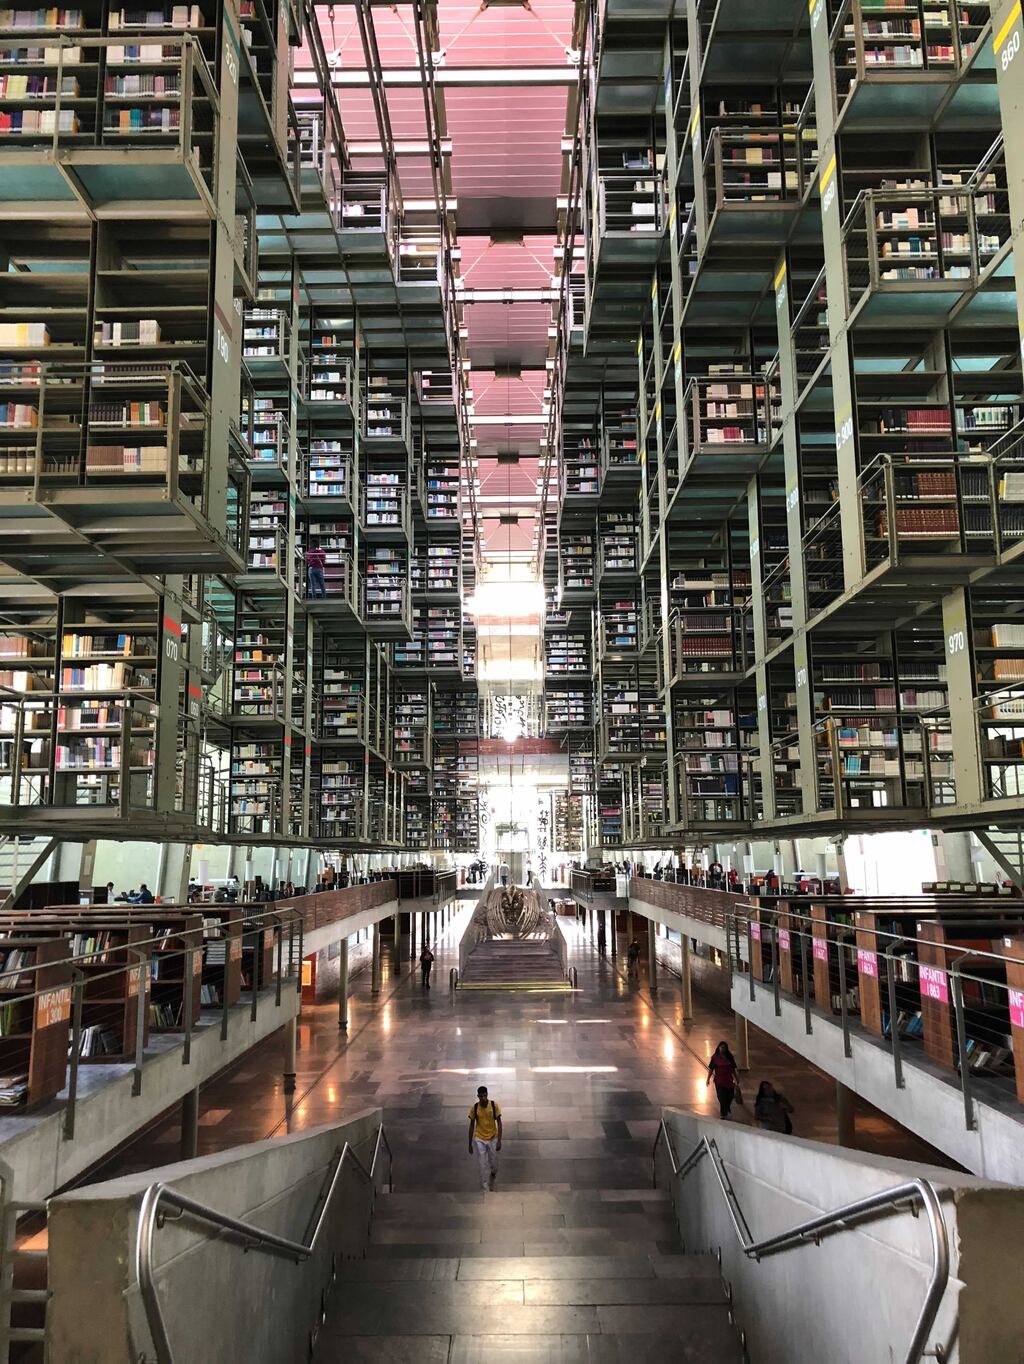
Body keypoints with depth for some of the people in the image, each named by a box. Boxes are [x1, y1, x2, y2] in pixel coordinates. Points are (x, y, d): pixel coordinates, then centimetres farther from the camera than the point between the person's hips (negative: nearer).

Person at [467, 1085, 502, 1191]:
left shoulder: (494, 1105, -15)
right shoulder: (474, 1108, -13)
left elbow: (499, 1123, -8)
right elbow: (471, 1126, -3)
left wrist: (499, 1140, -14)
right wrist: (470, 1144, 0)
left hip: (493, 1138, 1)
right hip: (479, 1139, -1)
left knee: (494, 1163, 12)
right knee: (483, 1165, -2)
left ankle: (493, 1174, 46)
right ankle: (485, 1188, 11)